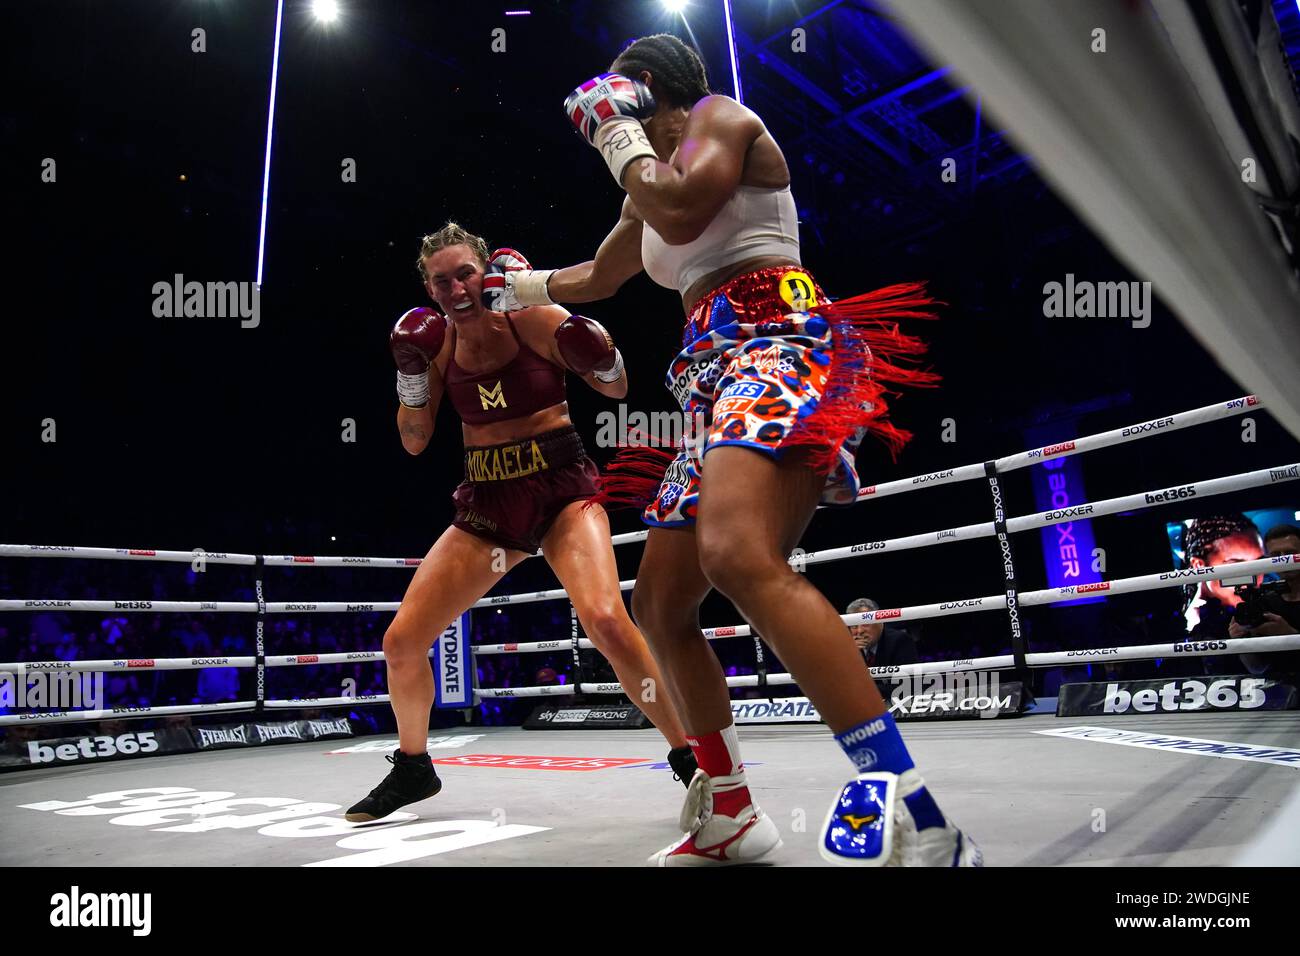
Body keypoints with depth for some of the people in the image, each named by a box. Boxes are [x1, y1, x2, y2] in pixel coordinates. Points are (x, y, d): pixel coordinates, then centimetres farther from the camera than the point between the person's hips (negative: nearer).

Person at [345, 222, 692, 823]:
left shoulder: (535, 320, -9)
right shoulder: (438, 344, 2)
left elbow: (616, 390, 2)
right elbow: (415, 442, 6)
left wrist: (604, 365, -20)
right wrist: (411, 375, -8)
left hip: (561, 489, -4)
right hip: (487, 504, 5)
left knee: (606, 621, -29)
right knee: (400, 642, 2)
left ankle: (689, 757, -9)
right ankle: (413, 769, 29)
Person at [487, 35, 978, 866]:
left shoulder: (722, 116, 8)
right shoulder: (656, 178, 31)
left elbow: (683, 216, -13)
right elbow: (597, 279, 45)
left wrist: (621, 135, 3)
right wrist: (520, 284, 58)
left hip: (776, 344, -10)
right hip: (717, 379, 10)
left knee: (737, 556, -36)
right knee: (659, 604, 7)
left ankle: (913, 818, -39)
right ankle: (730, 815, 17)